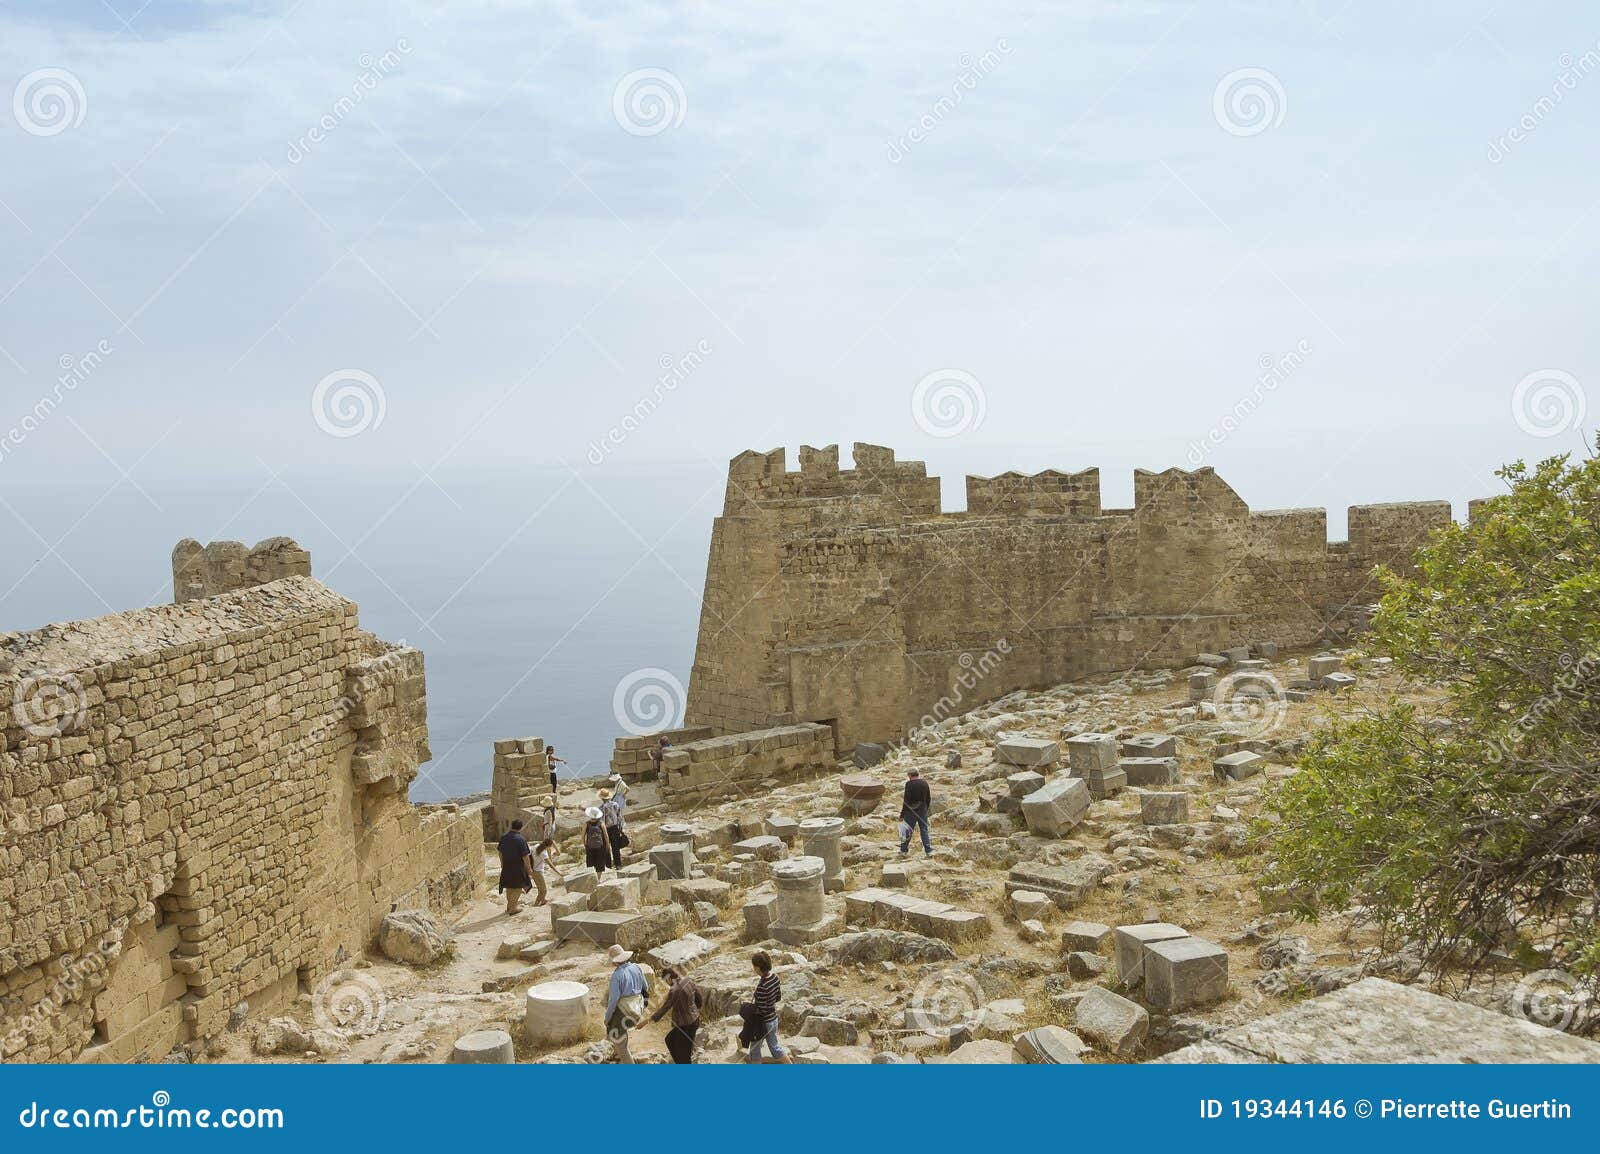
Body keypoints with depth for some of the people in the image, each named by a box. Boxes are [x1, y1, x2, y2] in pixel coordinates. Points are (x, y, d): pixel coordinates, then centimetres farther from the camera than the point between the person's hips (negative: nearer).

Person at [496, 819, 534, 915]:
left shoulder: (504, 837, -1)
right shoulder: (521, 839, -21)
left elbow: (500, 852, 10)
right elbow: (525, 856, -19)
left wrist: (502, 863, 24)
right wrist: (529, 869, -9)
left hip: (506, 867, 6)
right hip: (517, 868, -6)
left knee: (509, 887, 21)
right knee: (517, 887, 9)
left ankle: (510, 904, 36)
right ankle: (512, 908, 14)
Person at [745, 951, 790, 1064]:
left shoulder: (762, 986, -31)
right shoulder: (774, 977, -8)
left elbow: (761, 1009, -25)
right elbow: (778, 997, 5)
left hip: (763, 1022, -7)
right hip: (774, 1019, 7)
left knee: (755, 1047, 18)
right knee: (774, 1046, 25)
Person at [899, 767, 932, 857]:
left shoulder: (909, 784, -14)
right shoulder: (925, 783, 2)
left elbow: (906, 800, -16)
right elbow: (929, 799, 9)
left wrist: (902, 814, -12)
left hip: (911, 812, -4)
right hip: (923, 811, 4)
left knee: (907, 831, 5)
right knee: (924, 830, 10)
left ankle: (903, 850, 11)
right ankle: (928, 850, 6)